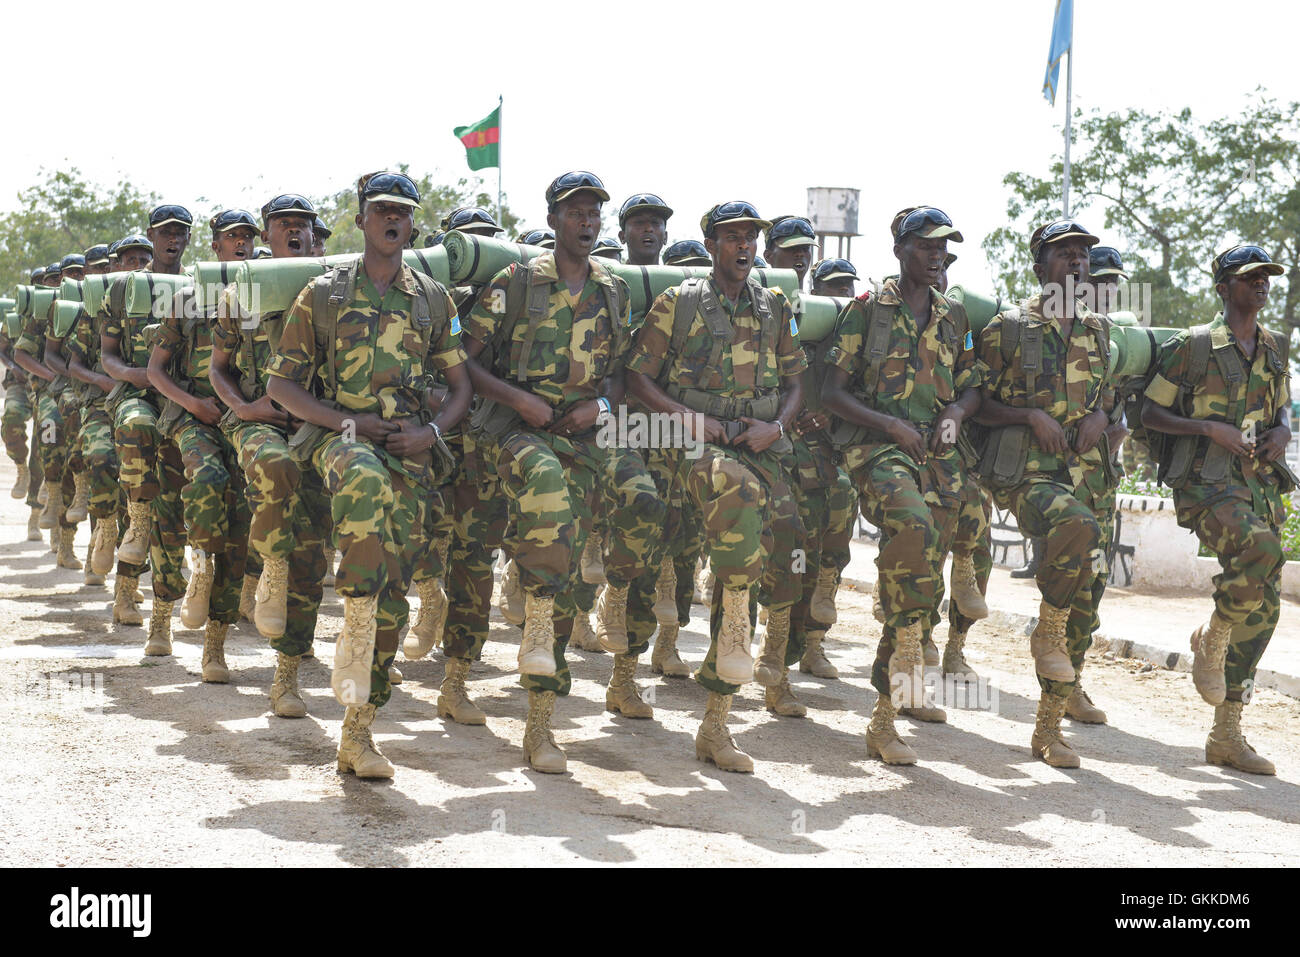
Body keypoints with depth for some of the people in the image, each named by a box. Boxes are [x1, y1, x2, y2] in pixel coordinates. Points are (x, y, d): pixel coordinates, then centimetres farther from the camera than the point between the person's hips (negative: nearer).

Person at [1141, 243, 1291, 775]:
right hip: (1204, 482, -6)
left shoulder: (1275, 348, 16)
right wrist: (1211, 429, -14)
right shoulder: (1192, 345, -2)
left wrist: (1281, 433, 4)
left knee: (1261, 609, 2)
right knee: (1262, 549, -35)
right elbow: (1150, 412, 0)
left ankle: (1227, 736, 11)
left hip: (1259, 485, 6)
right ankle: (1211, 639, -6)